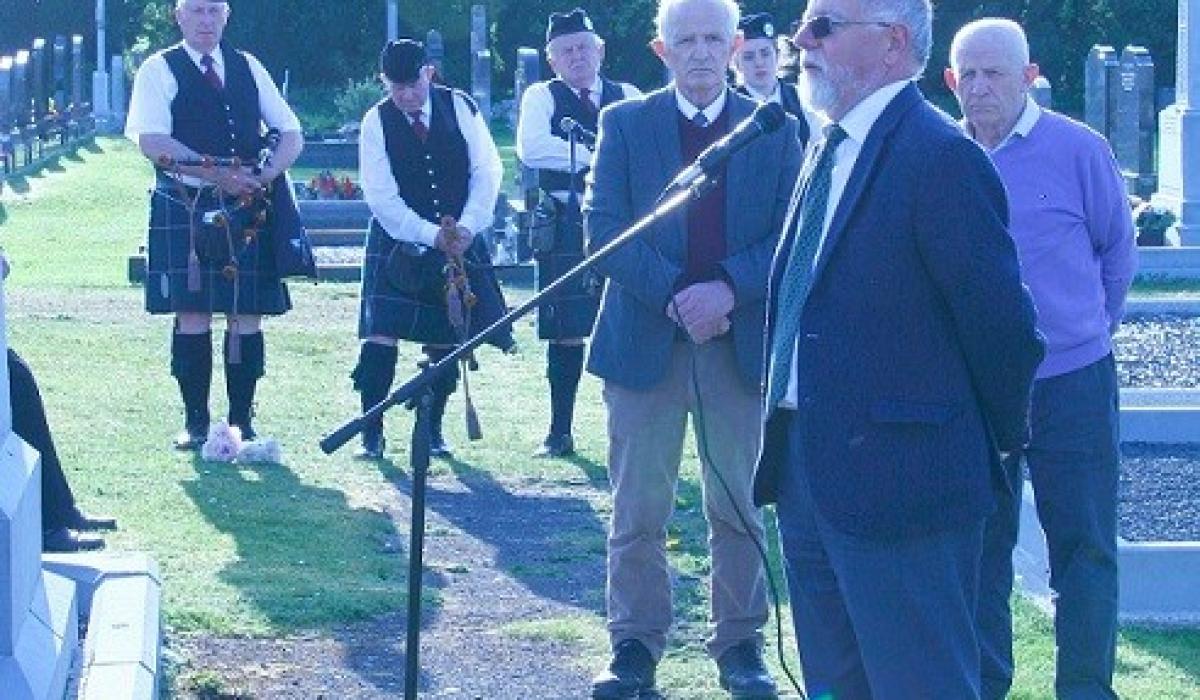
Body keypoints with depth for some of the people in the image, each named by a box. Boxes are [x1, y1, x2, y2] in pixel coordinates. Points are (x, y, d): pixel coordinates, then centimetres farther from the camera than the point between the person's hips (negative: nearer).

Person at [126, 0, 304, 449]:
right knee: (192, 315, -5)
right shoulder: (159, 70, 1)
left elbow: (291, 135, 14)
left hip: (247, 207, 3)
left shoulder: (247, 68, 14)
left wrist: (265, 176, -6)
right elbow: (152, 142, -12)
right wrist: (217, 174, -18)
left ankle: (242, 421, 8)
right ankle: (195, 423, 4)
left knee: (247, 316, 1)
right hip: (184, 207, -3)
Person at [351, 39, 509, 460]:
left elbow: (486, 171, -2)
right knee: (381, 334, -13)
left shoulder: (459, 107, -3)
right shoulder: (377, 122, -6)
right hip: (399, 241, -2)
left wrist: (468, 227, -14)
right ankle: (372, 432, -7)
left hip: (458, 240, 2)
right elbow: (382, 199, -10)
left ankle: (432, 430, 13)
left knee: (446, 339, 2)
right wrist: (431, 235, -19)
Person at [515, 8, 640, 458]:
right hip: (566, 228, -2)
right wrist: (596, 153, -13)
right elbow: (531, 148, -13)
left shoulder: (629, 97, 15)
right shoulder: (541, 97, 6)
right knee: (567, 331, -1)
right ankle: (560, 433, 7)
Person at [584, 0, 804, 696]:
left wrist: (729, 289, -16)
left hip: (742, 342, 1)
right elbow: (604, 227, -5)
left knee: (739, 505, 7)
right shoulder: (625, 123, 3)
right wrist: (674, 295, -16)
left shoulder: (775, 130, 5)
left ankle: (741, 642, 16)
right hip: (644, 341, -1)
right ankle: (635, 643, 11)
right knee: (639, 509, 3)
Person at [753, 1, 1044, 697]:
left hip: (897, 480, -9)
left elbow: (1001, 321, -15)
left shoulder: (941, 156, -16)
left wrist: (1002, 434, -1)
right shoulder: (831, 149, 13)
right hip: (808, 474, 9)